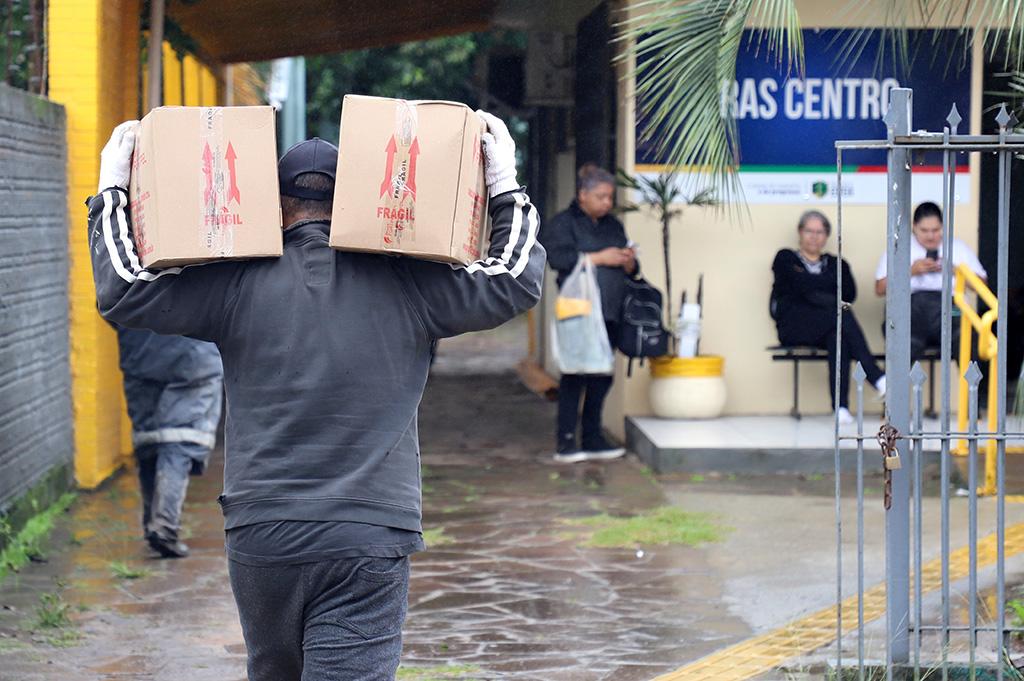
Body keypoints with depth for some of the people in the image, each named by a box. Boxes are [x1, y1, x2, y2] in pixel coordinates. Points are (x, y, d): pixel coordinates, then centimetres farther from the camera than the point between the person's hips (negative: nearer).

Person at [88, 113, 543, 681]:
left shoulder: (240, 283, 0)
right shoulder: (404, 283, -1)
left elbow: (122, 291, 2)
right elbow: (515, 282, 5)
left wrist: (110, 192, 13)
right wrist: (505, 188, 15)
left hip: (260, 535, 2)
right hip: (369, 542, -2)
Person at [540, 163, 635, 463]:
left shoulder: (613, 226, 21)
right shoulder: (562, 224, 2)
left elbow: (630, 270, 24)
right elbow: (558, 257, -15)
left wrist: (628, 262, 0)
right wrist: (599, 258, -15)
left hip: (609, 313, 6)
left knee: (602, 376, 8)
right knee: (575, 374, -8)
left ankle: (593, 438, 15)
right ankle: (565, 442, -5)